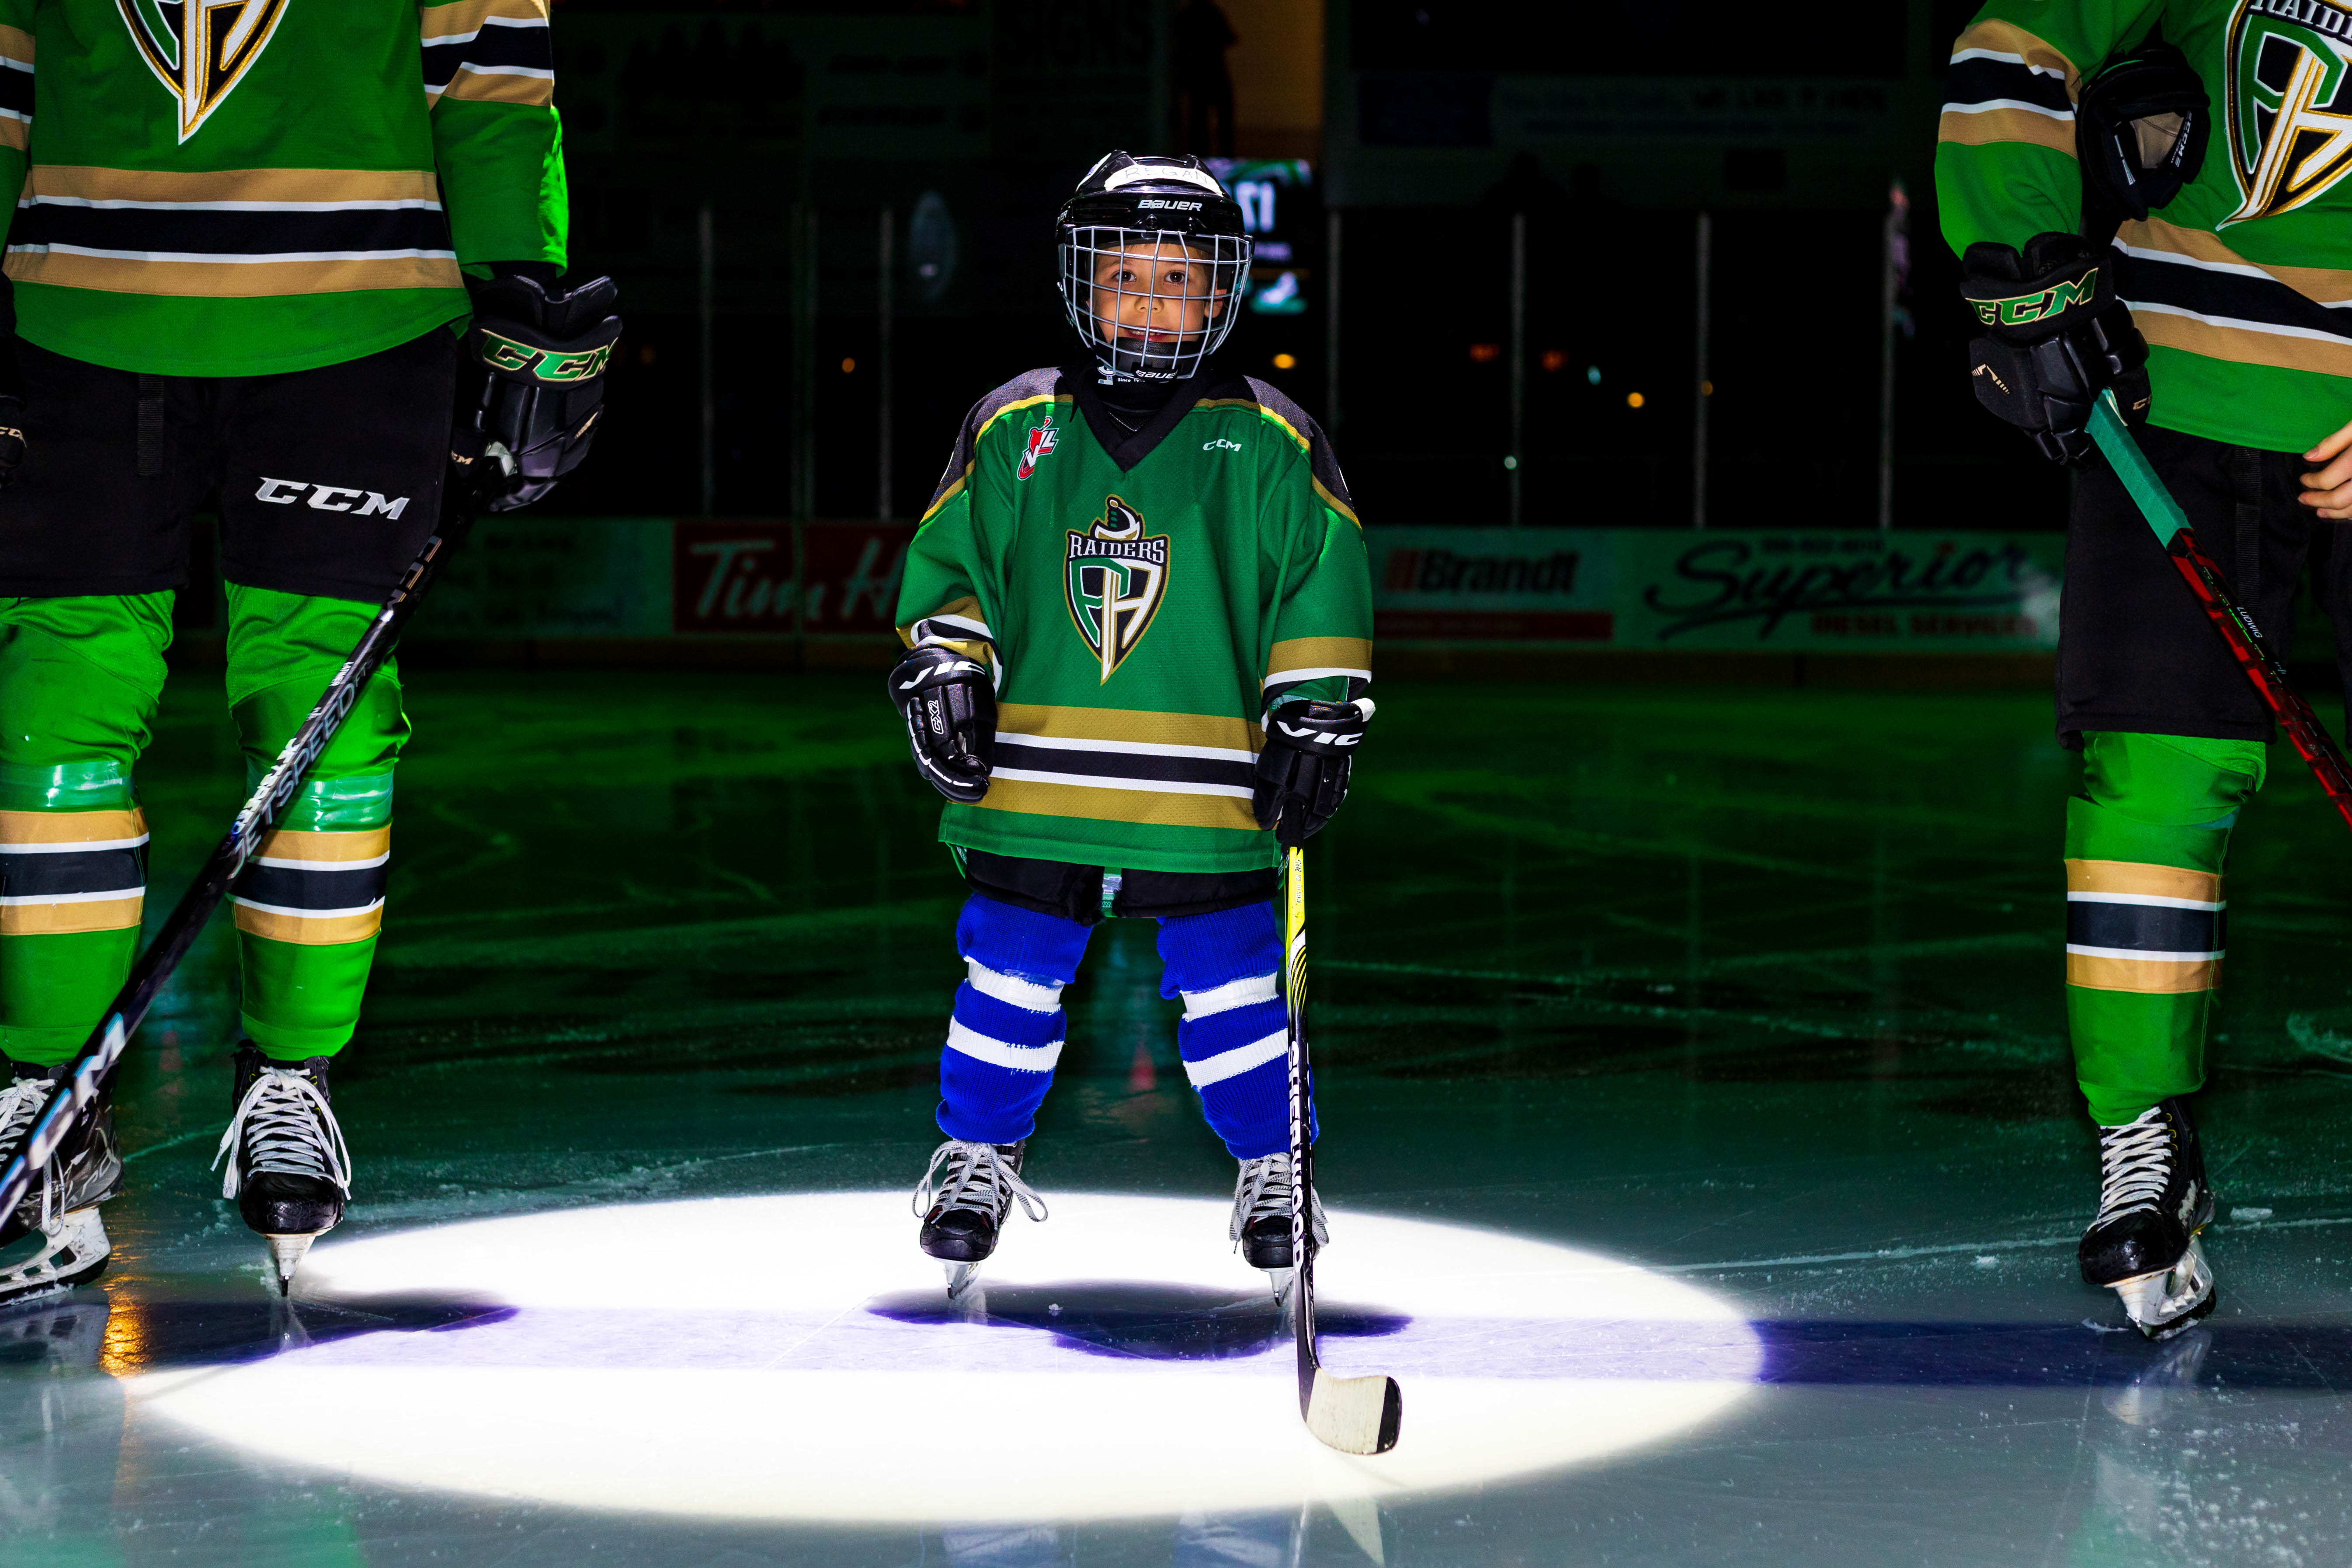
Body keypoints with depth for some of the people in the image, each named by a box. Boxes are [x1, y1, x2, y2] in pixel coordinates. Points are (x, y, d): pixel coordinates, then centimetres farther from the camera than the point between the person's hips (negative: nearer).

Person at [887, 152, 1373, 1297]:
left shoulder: (1270, 445, 2)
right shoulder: (1012, 428, 5)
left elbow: (1323, 583, 6)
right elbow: (948, 564, 12)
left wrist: (1314, 719, -1)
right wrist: (942, 672, -1)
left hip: (1206, 795, -1)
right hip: (1032, 787, 1)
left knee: (1229, 988, 4)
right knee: (1010, 982, 8)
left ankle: (1270, 1169, 23)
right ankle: (978, 1157, 28)